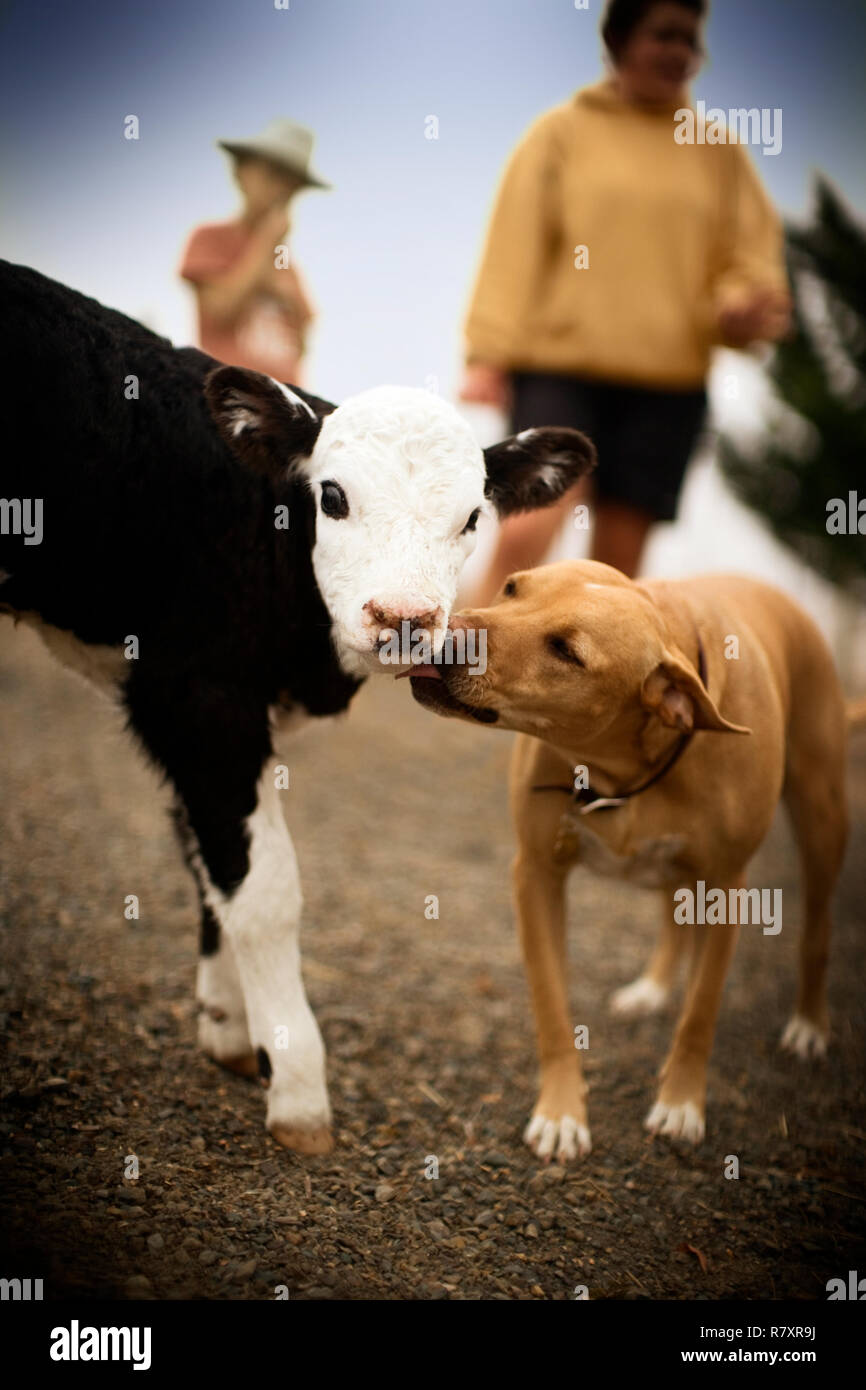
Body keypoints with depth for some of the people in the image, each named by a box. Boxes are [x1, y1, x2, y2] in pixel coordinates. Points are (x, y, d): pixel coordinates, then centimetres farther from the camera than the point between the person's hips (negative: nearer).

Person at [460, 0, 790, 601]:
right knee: (526, 532, -17)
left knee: (619, 557, 3)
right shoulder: (563, 131, 6)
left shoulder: (719, 153, 13)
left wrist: (740, 308, -11)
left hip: (669, 379, 3)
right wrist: (489, 354, -8)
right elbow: (515, 245, 1)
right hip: (559, 369, -3)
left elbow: (754, 253, 12)